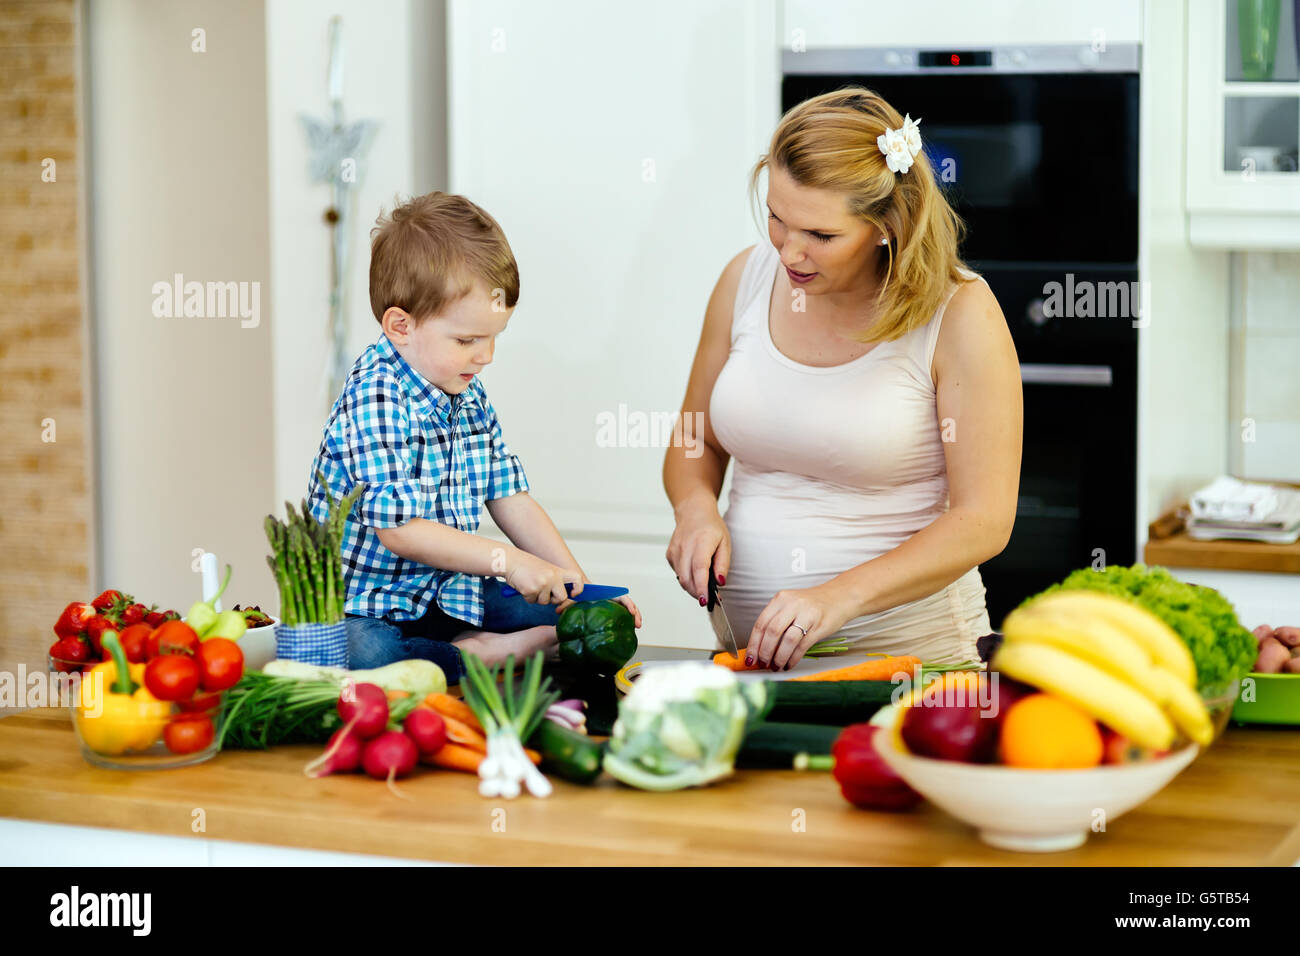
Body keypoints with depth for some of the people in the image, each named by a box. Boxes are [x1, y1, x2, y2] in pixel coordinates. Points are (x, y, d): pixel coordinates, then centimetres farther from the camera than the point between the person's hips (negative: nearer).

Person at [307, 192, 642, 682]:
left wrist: (578, 585, 2)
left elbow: (509, 497, 13)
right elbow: (398, 528, -25)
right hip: (370, 602, -8)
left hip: (449, 596, 8)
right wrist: (508, 561, -24)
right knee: (362, 653, -41)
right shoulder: (375, 400, -19)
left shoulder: (468, 395, 9)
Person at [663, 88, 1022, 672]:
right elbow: (696, 442, 20)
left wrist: (840, 597, -20)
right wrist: (696, 508, -2)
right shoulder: (748, 278, 6)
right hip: (749, 650, 4)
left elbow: (982, 521, -9)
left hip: (907, 652, -4)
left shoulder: (960, 316, -7)